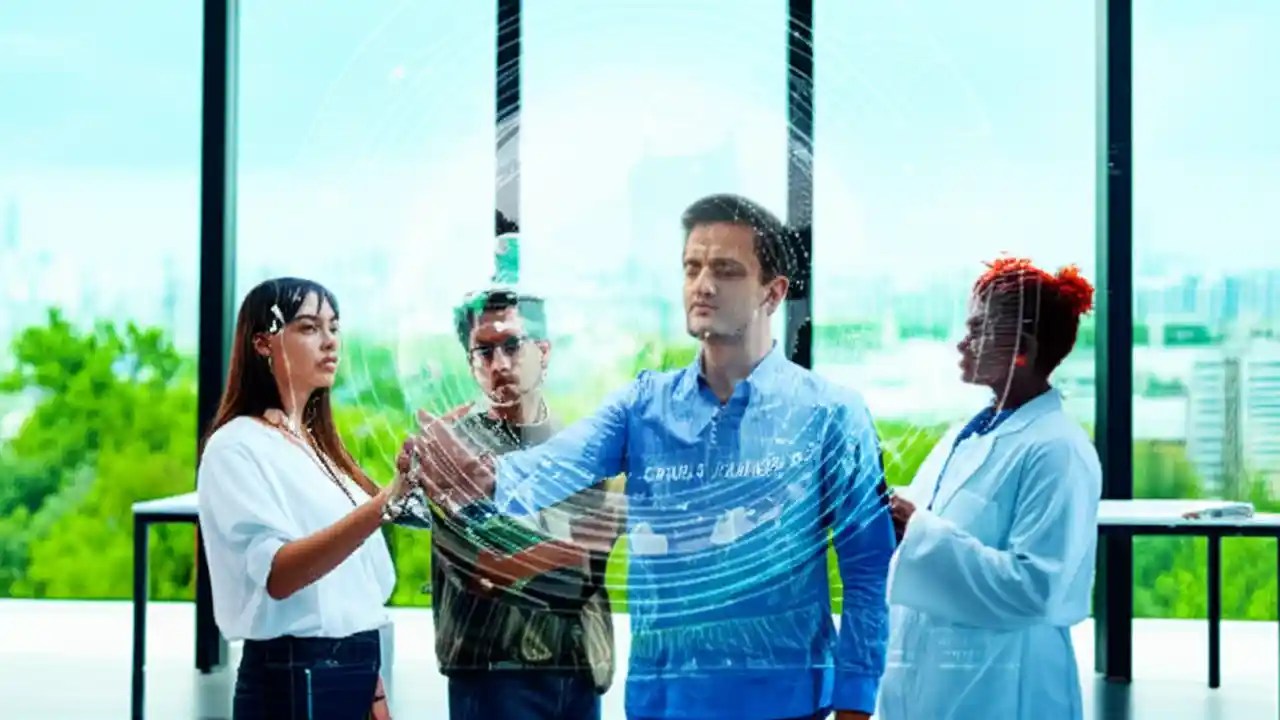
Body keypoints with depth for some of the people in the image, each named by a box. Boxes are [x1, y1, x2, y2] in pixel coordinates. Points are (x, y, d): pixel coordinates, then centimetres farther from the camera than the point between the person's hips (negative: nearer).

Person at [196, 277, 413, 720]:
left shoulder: (318, 448, 16)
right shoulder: (238, 445, -10)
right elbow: (277, 574, -25)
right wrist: (387, 501, -35)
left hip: (352, 671, 7)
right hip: (295, 679, -7)